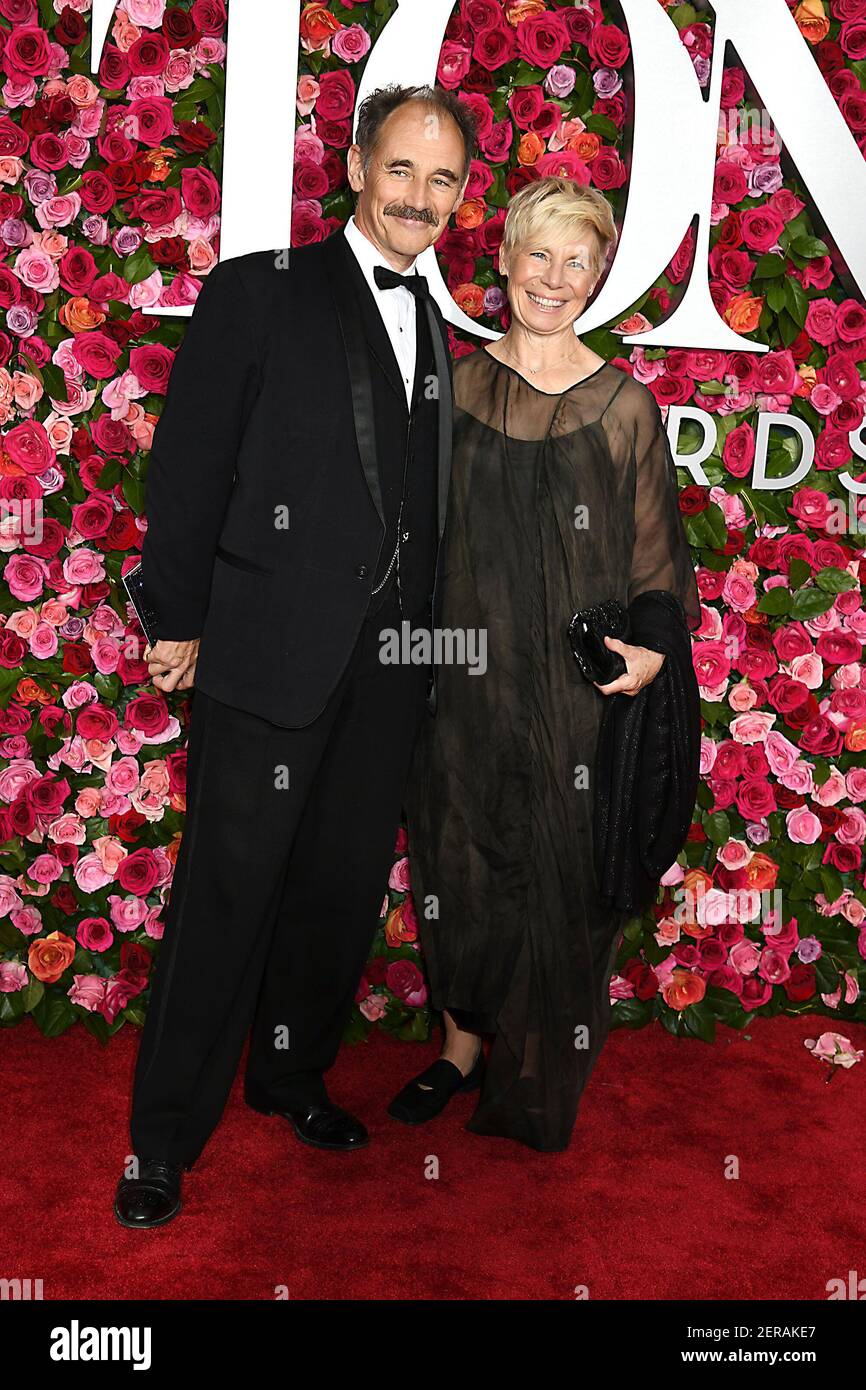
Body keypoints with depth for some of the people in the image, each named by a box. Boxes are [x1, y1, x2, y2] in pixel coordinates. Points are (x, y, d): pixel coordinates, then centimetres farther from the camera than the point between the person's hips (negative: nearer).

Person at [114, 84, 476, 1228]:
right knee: (228, 894, 1)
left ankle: (291, 1075, 35)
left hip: (390, 663, 6)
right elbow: (188, 466, -5)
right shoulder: (259, 292, -1)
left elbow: (423, 505, 15)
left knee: (345, 885, 14)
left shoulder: (434, 330, 15)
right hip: (272, 651, -5)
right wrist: (179, 621, -8)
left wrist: (426, 634, 10)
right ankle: (165, 1138, 16)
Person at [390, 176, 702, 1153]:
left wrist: (656, 645, -17)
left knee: (561, 877, 7)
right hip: (467, 674, 3)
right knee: (460, 863, 12)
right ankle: (462, 1045, 34)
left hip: (576, 683, -2)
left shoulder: (623, 406, -2)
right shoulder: (458, 388, 5)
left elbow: (654, 551, 0)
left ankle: (535, 1083, 27)